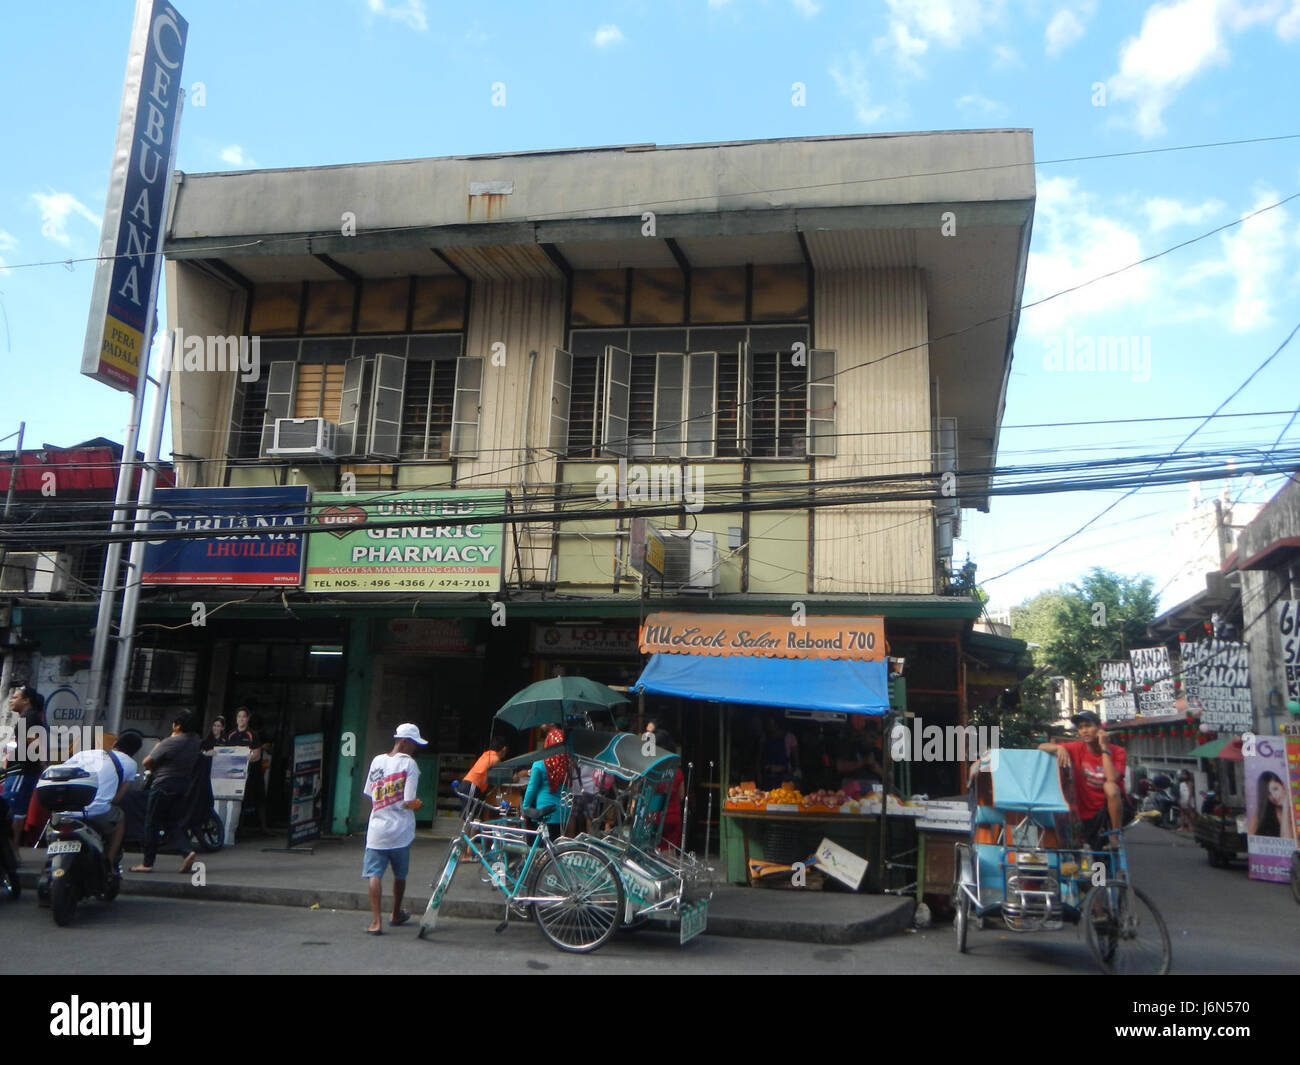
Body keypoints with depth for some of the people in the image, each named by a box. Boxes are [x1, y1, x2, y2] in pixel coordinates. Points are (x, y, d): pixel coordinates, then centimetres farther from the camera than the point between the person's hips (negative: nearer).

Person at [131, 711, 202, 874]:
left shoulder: (170, 742, -17)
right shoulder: (196, 741, 3)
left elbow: (147, 762, -12)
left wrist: (153, 770, 11)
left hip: (164, 784, -7)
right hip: (183, 784, 7)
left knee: (151, 824, 6)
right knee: (172, 823, 14)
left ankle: (147, 863, 12)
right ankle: (187, 851, -5)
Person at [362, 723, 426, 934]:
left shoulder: (377, 761, 5)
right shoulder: (409, 764, -11)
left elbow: (369, 794, 12)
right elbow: (409, 802, -16)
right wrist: (418, 804, 5)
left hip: (377, 828, 2)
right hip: (400, 830, -2)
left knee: (375, 874, 0)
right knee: (399, 874, 17)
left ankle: (376, 921, -11)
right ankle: (396, 914, 33)